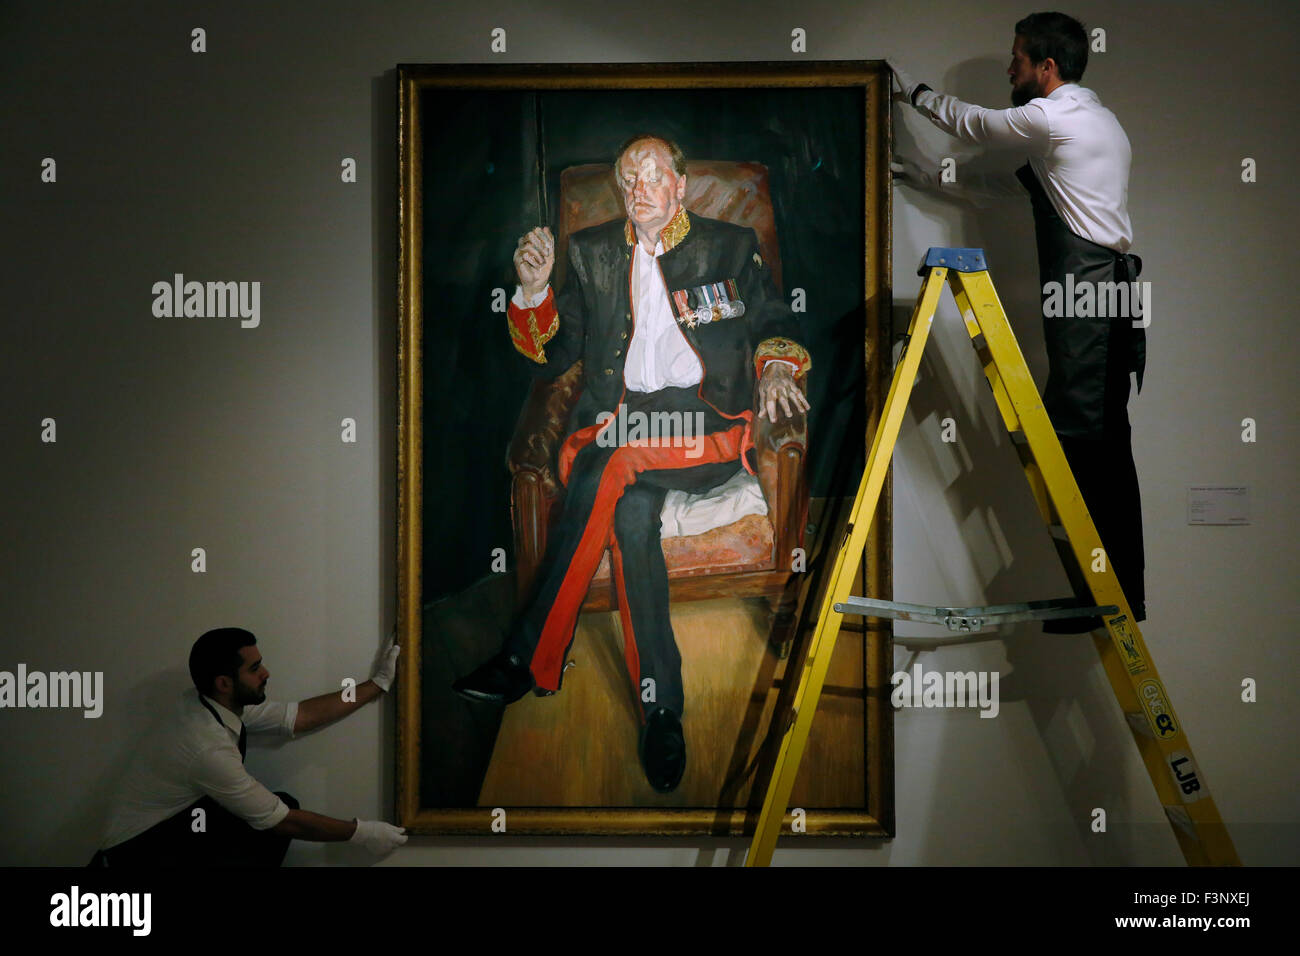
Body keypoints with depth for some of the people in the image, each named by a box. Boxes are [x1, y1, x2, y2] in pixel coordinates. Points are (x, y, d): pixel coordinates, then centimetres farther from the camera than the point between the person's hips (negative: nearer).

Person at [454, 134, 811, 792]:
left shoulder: (731, 246, 15)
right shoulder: (592, 252, 20)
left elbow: (777, 326, 15)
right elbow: (550, 356, 17)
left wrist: (776, 367, -8)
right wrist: (533, 291, -1)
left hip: (709, 424, -2)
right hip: (619, 418, 3)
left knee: (610, 471, -34)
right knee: (632, 509, -34)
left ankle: (531, 658, -29)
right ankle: (661, 707, -33)